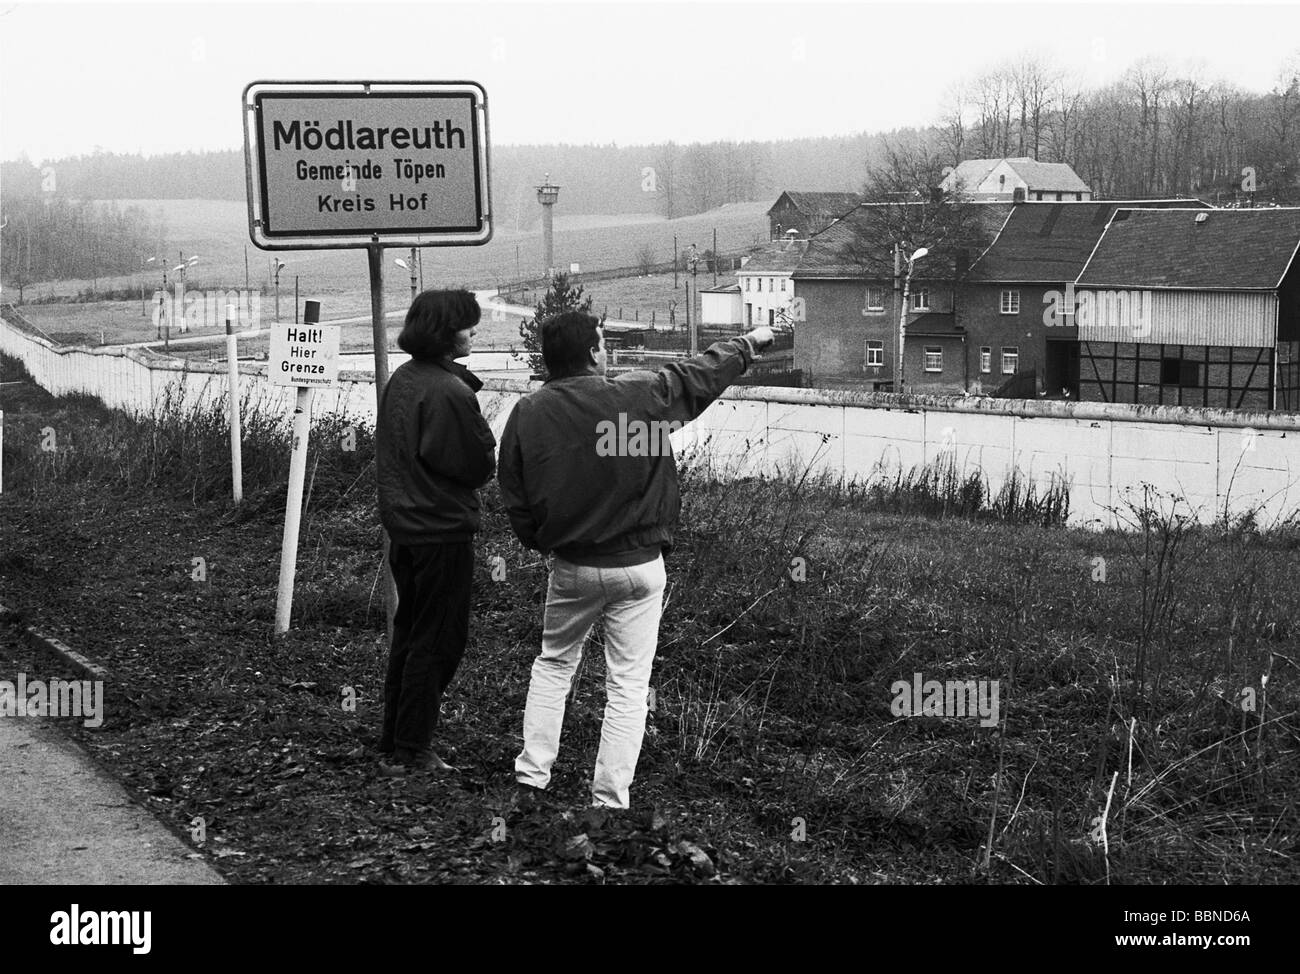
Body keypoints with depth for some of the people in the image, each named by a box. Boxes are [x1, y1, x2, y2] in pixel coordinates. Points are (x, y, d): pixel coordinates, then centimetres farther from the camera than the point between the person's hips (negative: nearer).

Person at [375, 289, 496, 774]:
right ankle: (411, 752, 7)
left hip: (403, 527, 9)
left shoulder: (399, 380, 8)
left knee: (409, 635, 18)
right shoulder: (450, 392, -20)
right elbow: (478, 466, -16)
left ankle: (393, 745, 25)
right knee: (438, 642, 2)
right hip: (443, 530, -9)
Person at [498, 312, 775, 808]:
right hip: (638, 566, -2)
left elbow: (514, 498, -1)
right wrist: (750, 342, 20)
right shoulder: (642, 395, -15)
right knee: (628, 683, 6)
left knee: (553, 664, 22)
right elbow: (703, 372, 2)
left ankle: (532, 773, 20)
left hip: (569, 565, 2)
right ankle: (609, 799, 9)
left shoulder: (528, 413, -9)